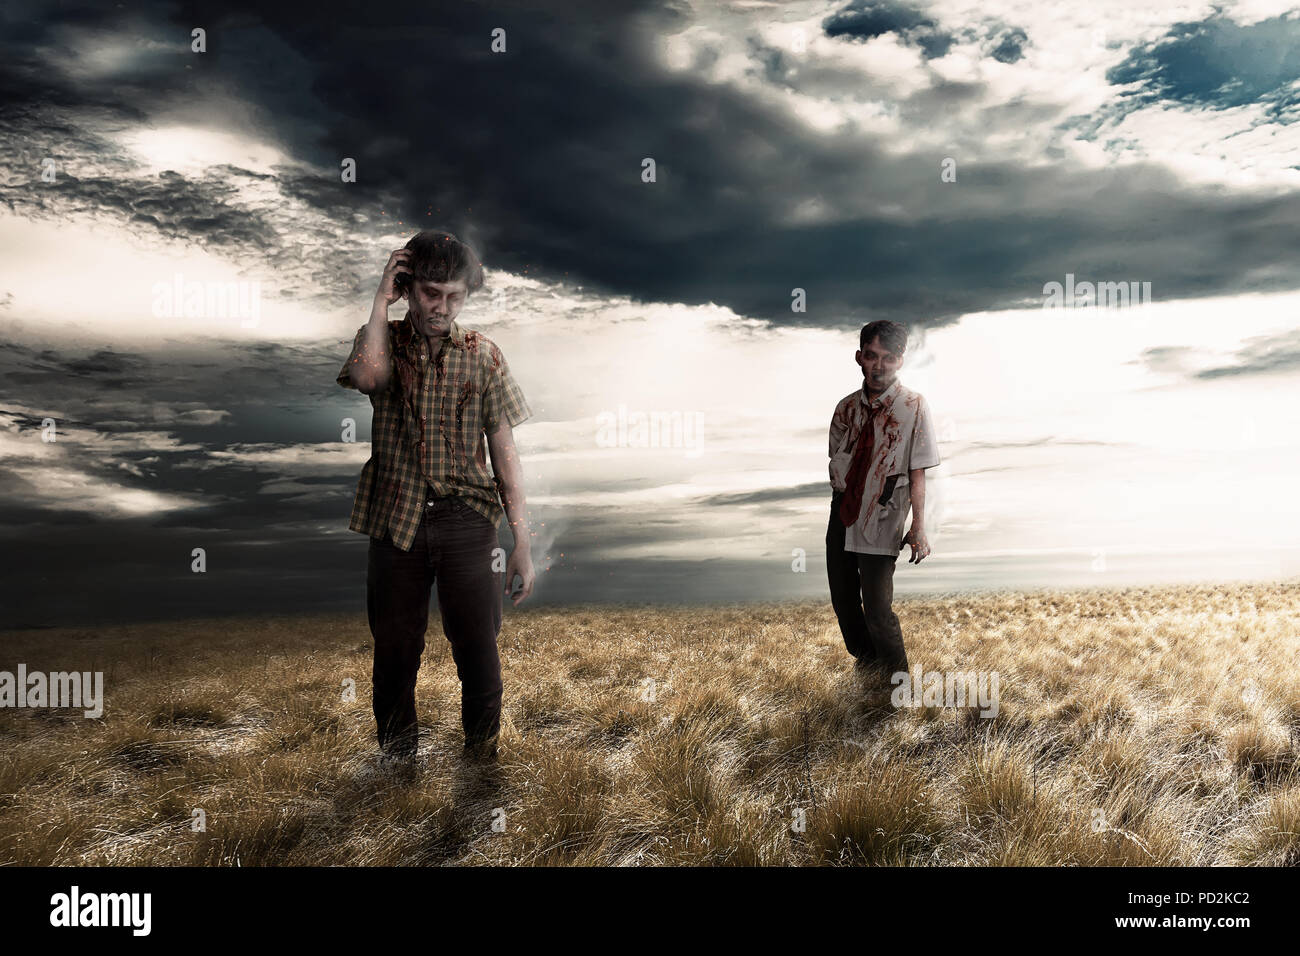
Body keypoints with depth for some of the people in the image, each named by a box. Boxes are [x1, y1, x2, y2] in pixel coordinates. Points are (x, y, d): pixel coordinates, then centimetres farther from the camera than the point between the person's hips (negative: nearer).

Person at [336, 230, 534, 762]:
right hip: (395, 520, 1)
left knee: (477, 645, 2)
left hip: (466, 520, 0)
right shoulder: (381, 341, 4)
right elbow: (367, 376, -23)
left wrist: (522, 544, -5)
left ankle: (483, 752, 22)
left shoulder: (482, 354, 1)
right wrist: (381, 300, -12)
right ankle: (395, 748, 32)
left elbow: (505, 453, 0)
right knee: (395, 645, 11)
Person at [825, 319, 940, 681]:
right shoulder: (847, 407, 4)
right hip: (842, 515, 5)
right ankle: (864, 661, 40)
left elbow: (917, 473, -10)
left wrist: (918, 527, -15)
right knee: (843, 600, 15)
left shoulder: (913, 406, -9)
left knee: (877, 608, -8)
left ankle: (897, 679, 16)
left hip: (880, 522, -5)